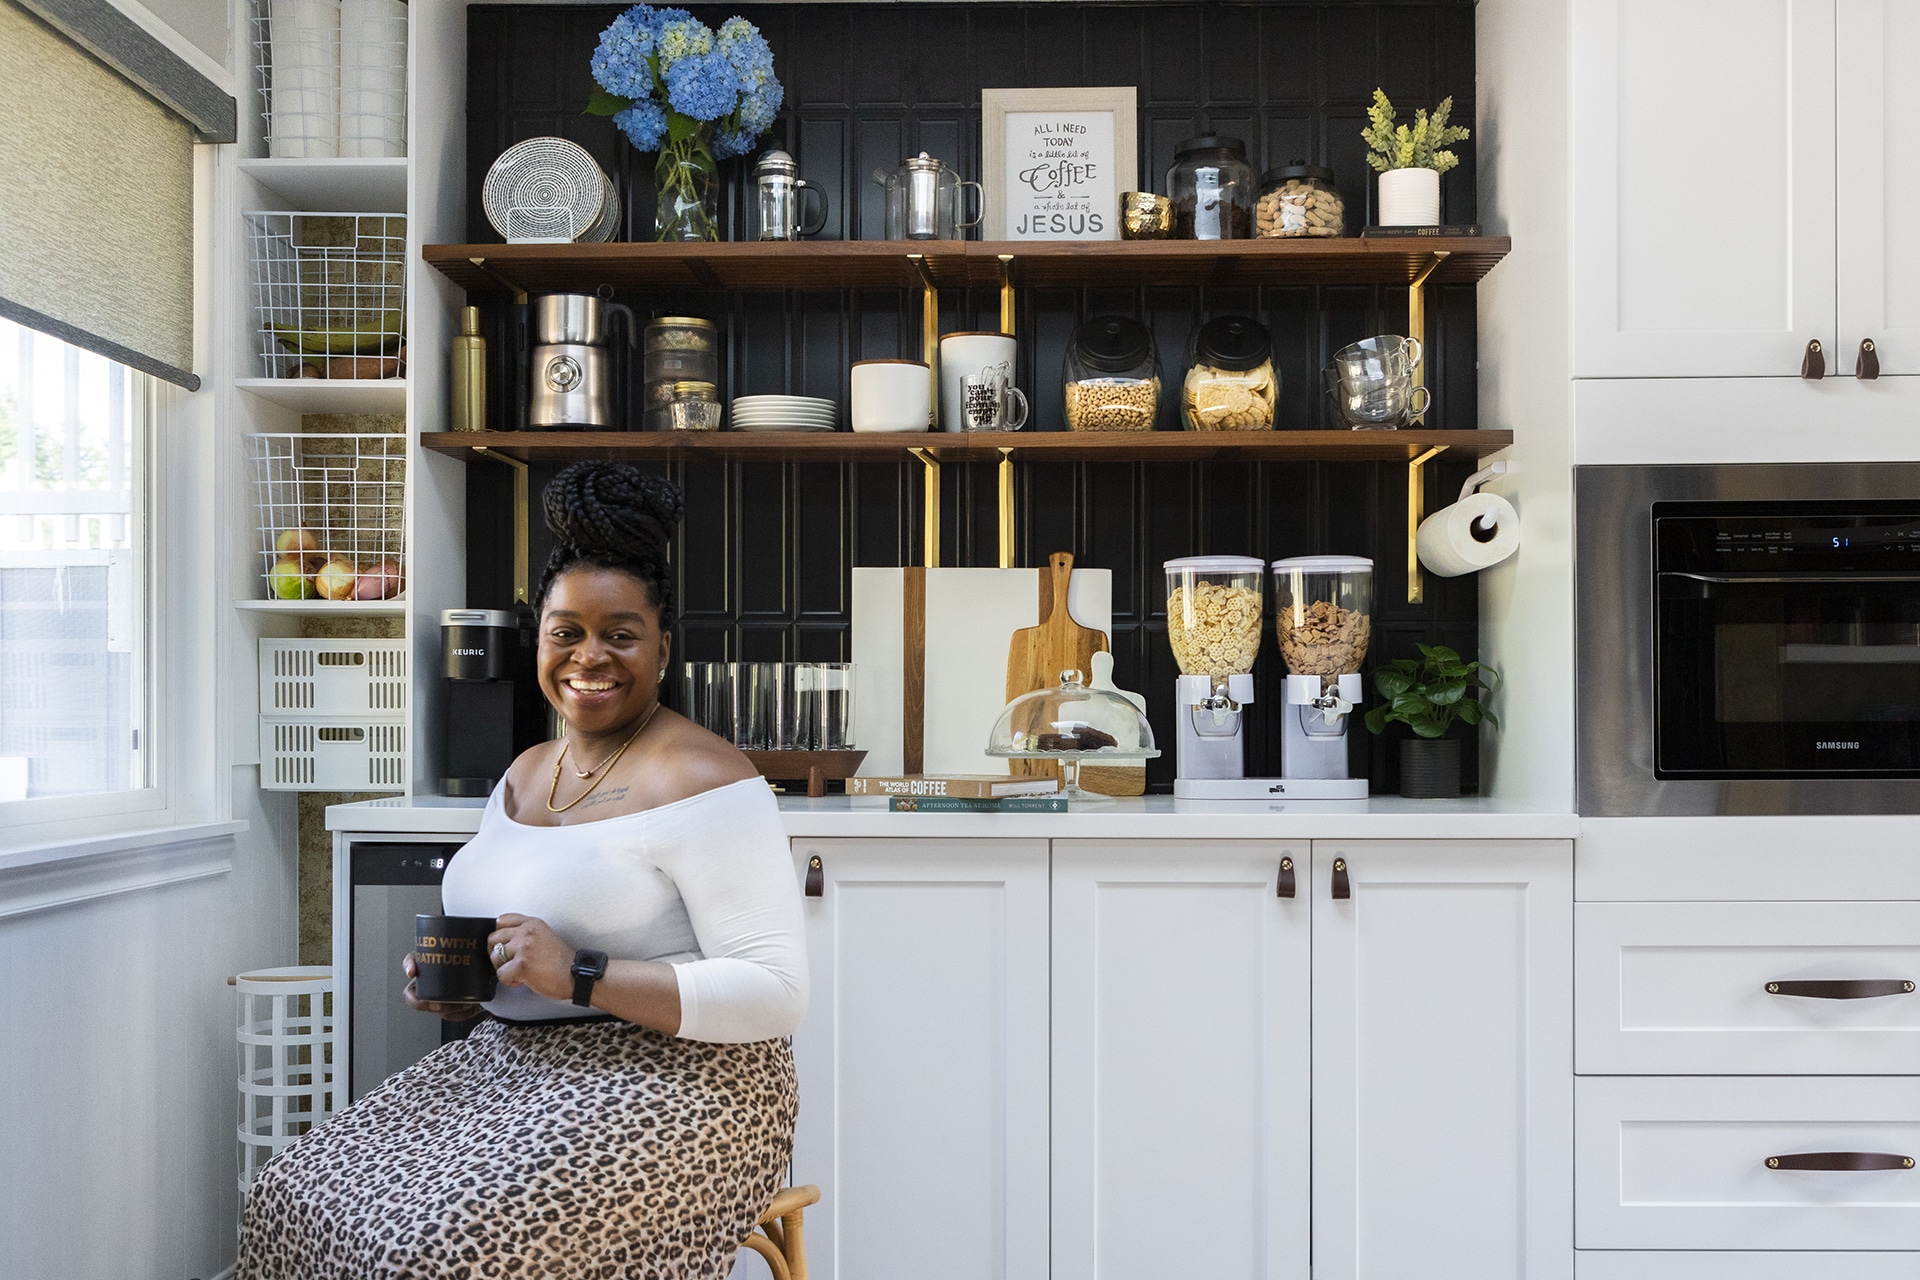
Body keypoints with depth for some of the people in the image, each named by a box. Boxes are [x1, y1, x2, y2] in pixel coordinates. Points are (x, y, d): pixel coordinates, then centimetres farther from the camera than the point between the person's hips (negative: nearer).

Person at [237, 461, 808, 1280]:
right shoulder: (524, 774, 14)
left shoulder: (700, 780, -14)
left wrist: (580, 976, -24)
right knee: (293, 1199, -4)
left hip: (666, 1083, -8)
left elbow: (778, 993, -20)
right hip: (513, 1064, 8)